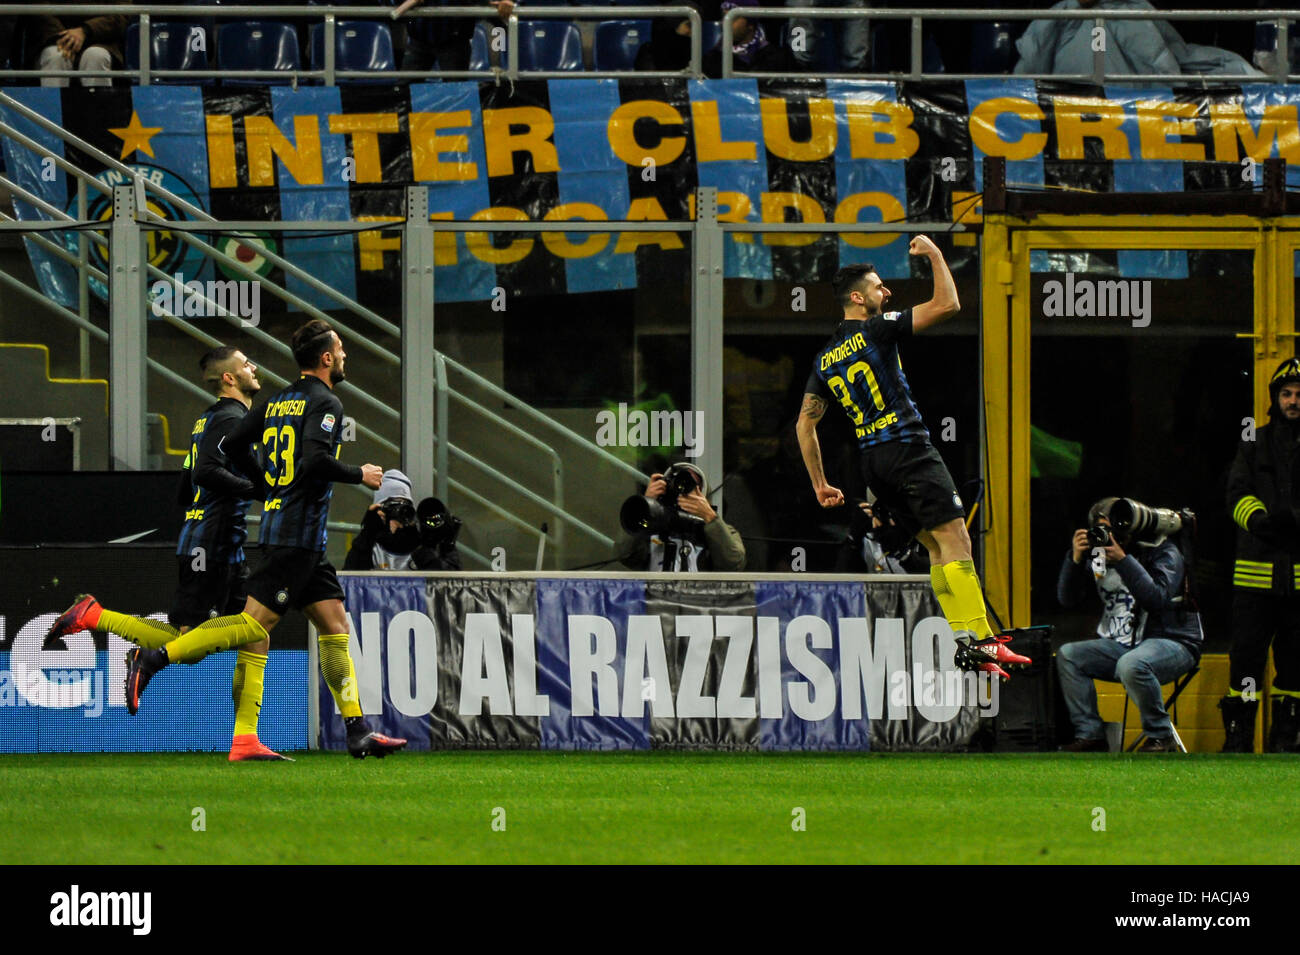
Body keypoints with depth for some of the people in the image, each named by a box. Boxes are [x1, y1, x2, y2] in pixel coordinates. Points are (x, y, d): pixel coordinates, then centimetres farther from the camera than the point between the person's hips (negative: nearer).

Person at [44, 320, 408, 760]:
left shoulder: (278, 401, 15)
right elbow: (315, 458, -25)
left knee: (335, 626, 8)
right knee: (253, 625, -11)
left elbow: (233, 445, 14)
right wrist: (359, 475, -10)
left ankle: (358, 731, 6)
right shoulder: (325, 403, -10)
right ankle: (155, 657, -13)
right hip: (298, 535, -9)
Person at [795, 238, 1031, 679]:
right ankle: (978, 639, -20)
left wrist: (820, 485, 22)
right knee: (955, 539, -11)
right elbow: (947, 305, -9)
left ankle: (965, 641, 3)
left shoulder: (825, 359, 16)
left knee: (937, 547, 10)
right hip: (908, 449, -8)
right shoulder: (876, 329, -5)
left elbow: (805, 423, 18)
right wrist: (935, 256, 5)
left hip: (871, 462, 8)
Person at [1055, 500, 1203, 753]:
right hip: (1120, 644, 7)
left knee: (1131, 665, -37)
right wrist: (1075, 559, -12)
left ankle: (1161, 738, -18)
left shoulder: (1163, 551, -8)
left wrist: (1123, 561, -29)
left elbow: (1157, 599, -24)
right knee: (1066, 656, -11)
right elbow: (1067, 599, 4)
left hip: (1171, 642, -6)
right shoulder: (1099, 554, 7)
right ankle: (1089, 735, -11)